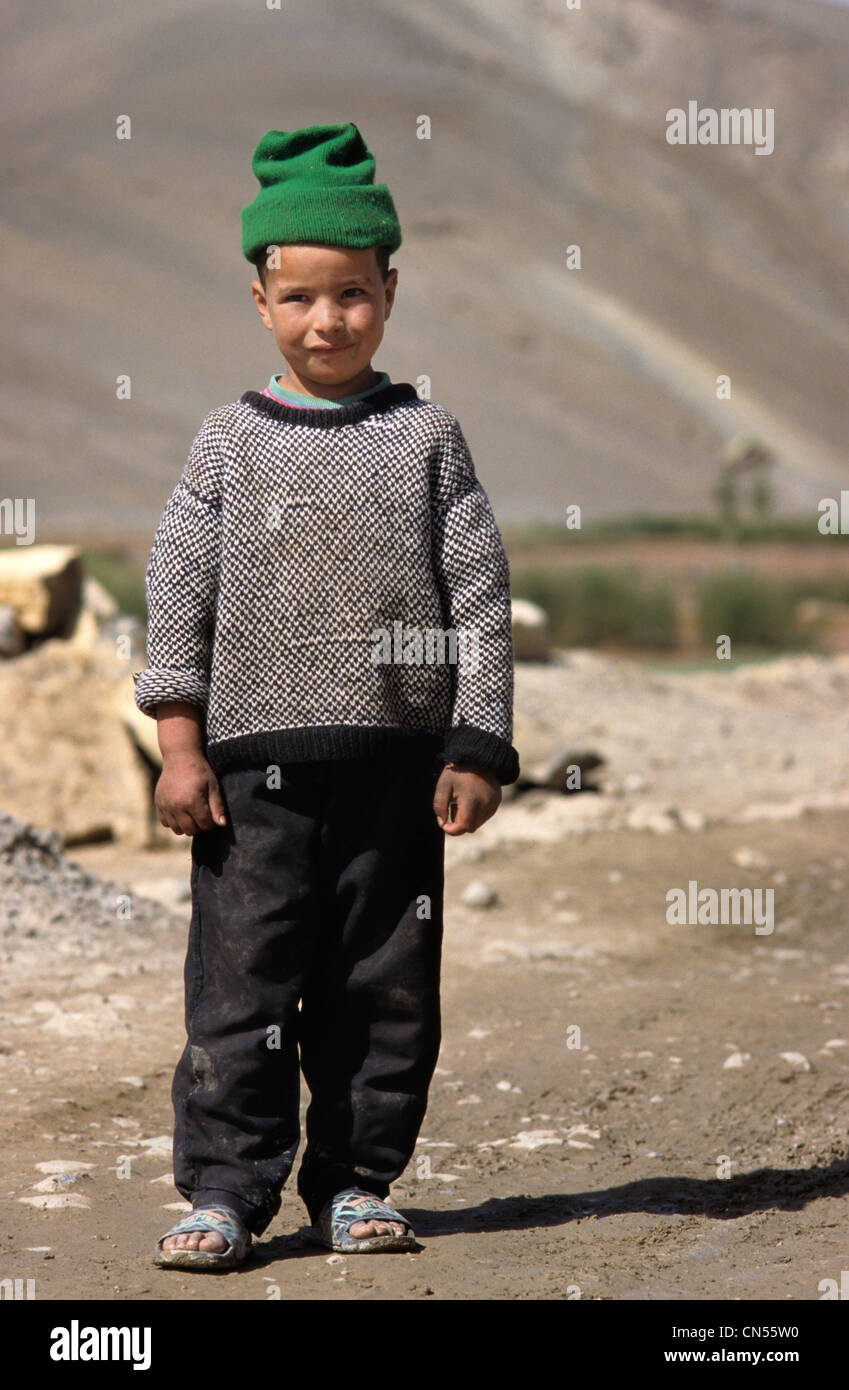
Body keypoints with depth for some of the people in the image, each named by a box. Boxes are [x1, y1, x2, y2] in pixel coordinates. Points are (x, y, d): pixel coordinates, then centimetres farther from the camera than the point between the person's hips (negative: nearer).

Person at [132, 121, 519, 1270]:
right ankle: (225, 1188, 3)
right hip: (255, 755, 0)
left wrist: (478, 753, -2)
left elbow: (480, 597, 4)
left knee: (385, 983, 5)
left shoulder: (426, 437, 5)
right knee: (241, 978, -2)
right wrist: (180, 744, -3)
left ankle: (355, 1180, 16)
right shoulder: (230, 442, 5)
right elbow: (178, 592, 4)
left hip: (395, 756, 1)